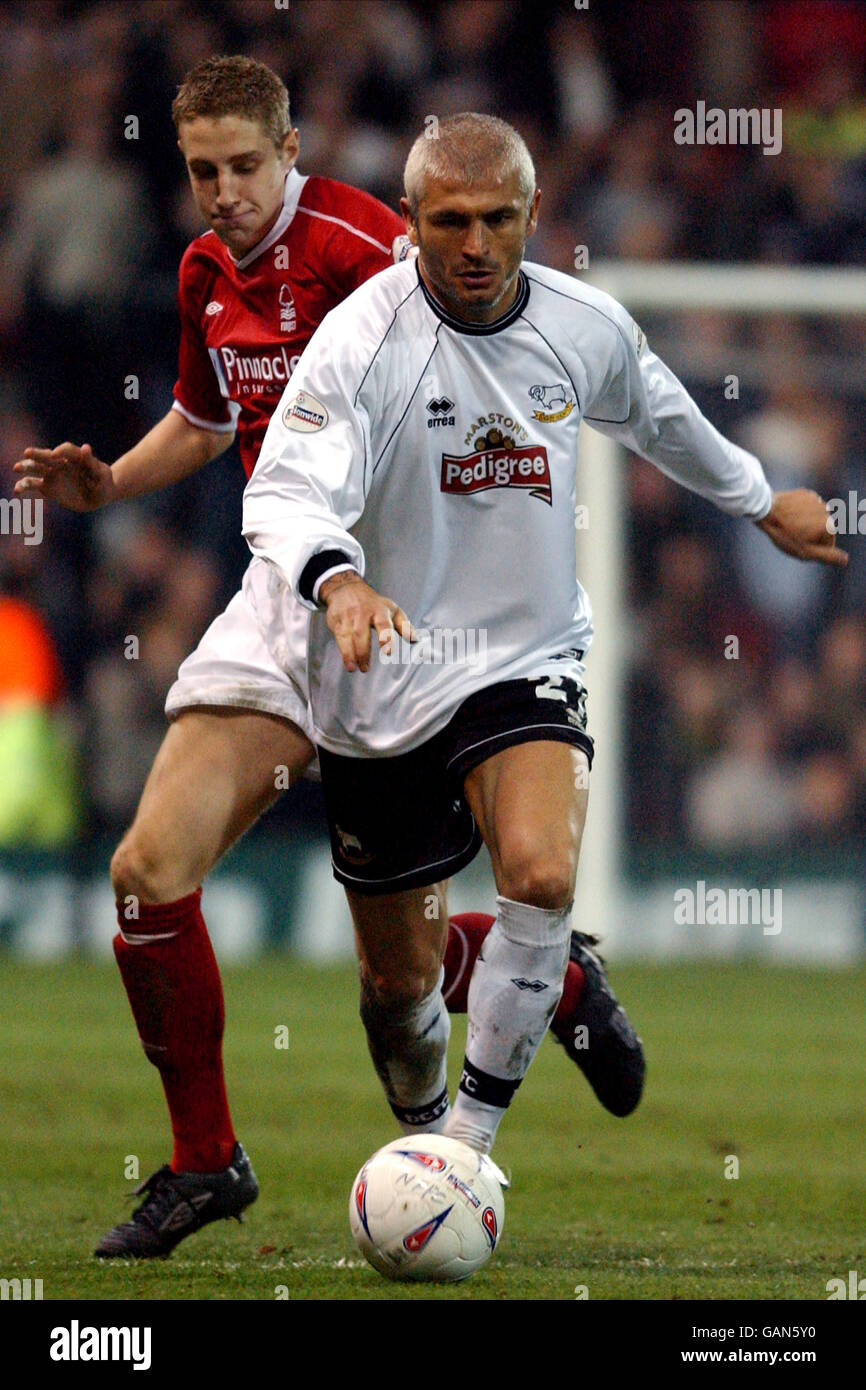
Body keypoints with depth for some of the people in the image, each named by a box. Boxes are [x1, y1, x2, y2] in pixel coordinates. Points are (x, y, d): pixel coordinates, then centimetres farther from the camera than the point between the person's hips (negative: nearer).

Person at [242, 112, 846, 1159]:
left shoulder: (588, 326, -3)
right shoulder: (363, 337, -17)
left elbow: (658, 416, 20)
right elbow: (283, 494, -28)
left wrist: (762, 503, 34)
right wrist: (337, 581, -49)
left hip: (529, 659, 2)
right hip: (382, 683, -2)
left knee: (540, 873, -28)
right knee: (395, 973, 8)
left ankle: (475, 1128, -13)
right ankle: (422, 1120, 40)